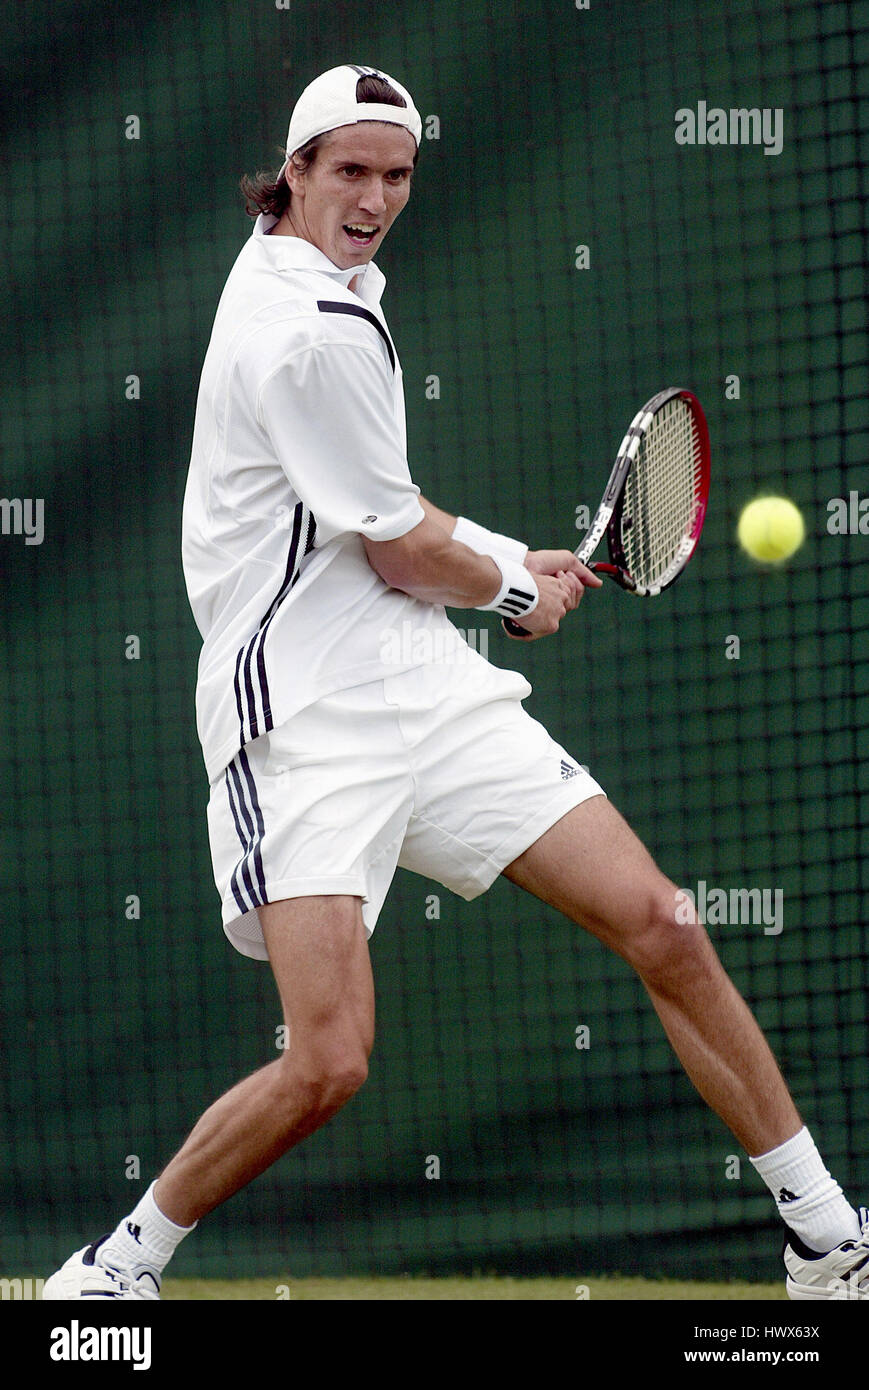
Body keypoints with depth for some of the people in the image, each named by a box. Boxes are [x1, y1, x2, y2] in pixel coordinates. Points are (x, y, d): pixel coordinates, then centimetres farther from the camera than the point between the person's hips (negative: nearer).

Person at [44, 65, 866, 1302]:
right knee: (328, 1063, -20)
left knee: (662, 929, 0)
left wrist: (506, 558, 20)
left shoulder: (290, 276, 16)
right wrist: (515, 586, 10)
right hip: (307, 723, -9)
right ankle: (113, 1273, 1)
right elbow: (404, 555, -10)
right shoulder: (317, 330, -17)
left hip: (427, 688, 9)